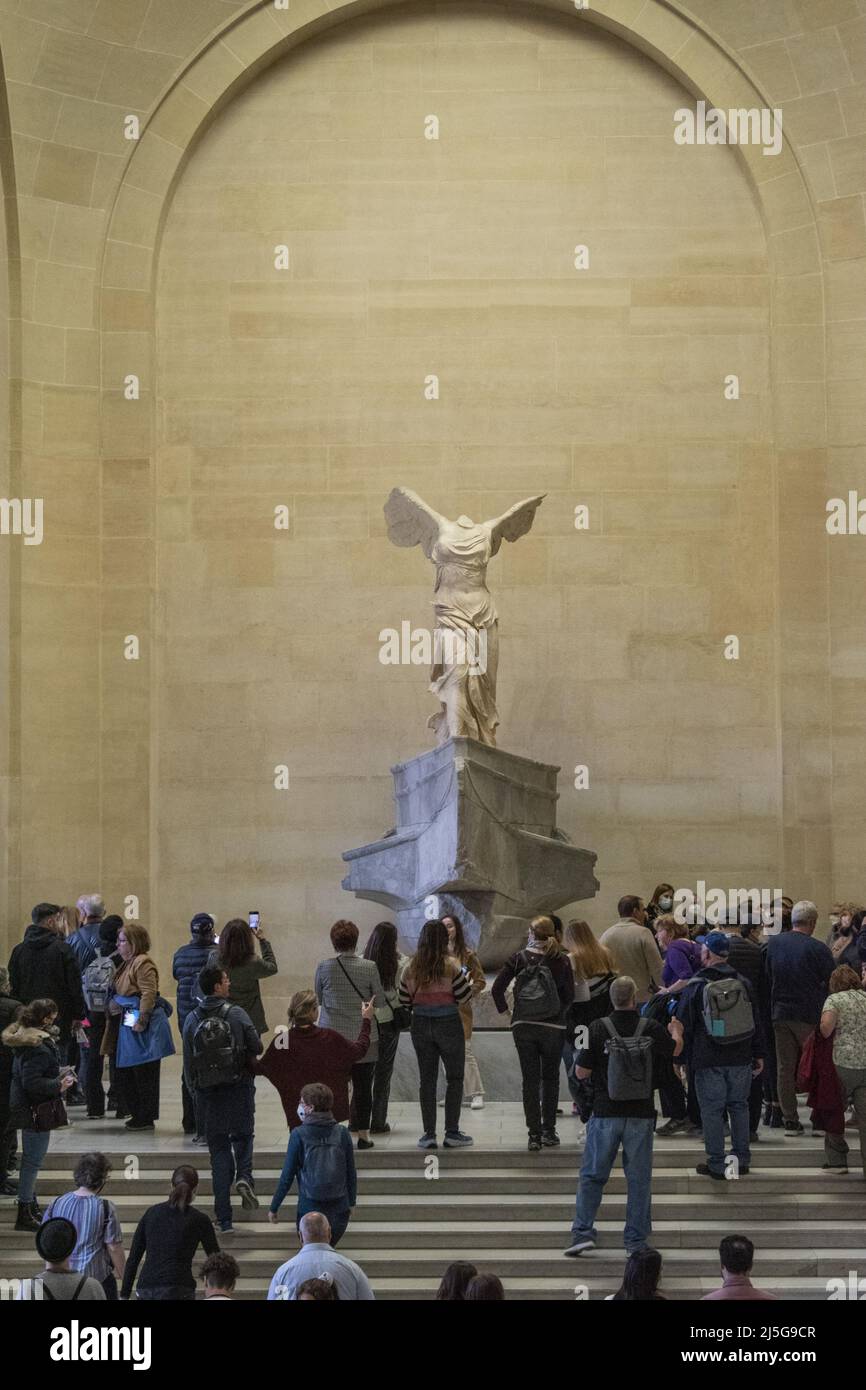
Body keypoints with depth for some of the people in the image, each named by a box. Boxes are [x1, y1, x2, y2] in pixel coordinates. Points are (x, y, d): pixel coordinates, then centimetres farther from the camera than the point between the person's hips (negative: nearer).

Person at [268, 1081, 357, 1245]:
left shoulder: (299, 1135, -11)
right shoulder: (342, 1133, -2)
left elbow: (287, 1176, -6)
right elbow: (351, 1173, 5)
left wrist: (274, 1207, 5)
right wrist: (352, 1202, 21)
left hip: (310, 1209, -3)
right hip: (339, 1209, 3)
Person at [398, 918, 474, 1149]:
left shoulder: (411, 968, -1)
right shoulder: (450, 965, -12)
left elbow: (405, 1002, 2)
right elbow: (464, 996, -9)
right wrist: (466, 977, 9)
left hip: (420, 1025, 3)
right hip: (448, 1024, -3)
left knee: (426, 1079, 9)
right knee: (454, 1078, 7)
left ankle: (429, 1134, 8)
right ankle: (452, 1133, 5)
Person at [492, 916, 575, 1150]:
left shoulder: (519, 958, -4)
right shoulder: (562, 961, -4)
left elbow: (497, 989, -6)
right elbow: (569, 995, -4)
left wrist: (505, 1010, 7)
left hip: (523, 1026, 0)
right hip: (553, 1026, 0)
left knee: (530, 1080, 5)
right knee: (550, 1078, 13)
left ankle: (534, 1135, 1)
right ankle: (548, 1132, 13)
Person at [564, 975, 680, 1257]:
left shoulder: (599, 1029, -10)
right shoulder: (650, 1029, -4)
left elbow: (581, 1072, -6)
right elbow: (676, 1050, 17)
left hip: (606, 1113, -1)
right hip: (641, 1114, 1)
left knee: (592, 1175, 10)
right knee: (639, 1178, 9)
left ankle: (582, 1232, 3)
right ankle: (636, 1239, 11)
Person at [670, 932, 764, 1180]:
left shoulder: (695, 986, -6)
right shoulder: (743, 983, 5)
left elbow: (683, 1027, -3)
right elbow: (756, 1023, 9)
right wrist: (758, 1055, 16)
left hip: (709, 1062, -4)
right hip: (740, 1059, 4)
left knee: (712, 1110, 1)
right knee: (739, 1106, 14)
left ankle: (717, 1165, 2)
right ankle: (742, 1161, 16)